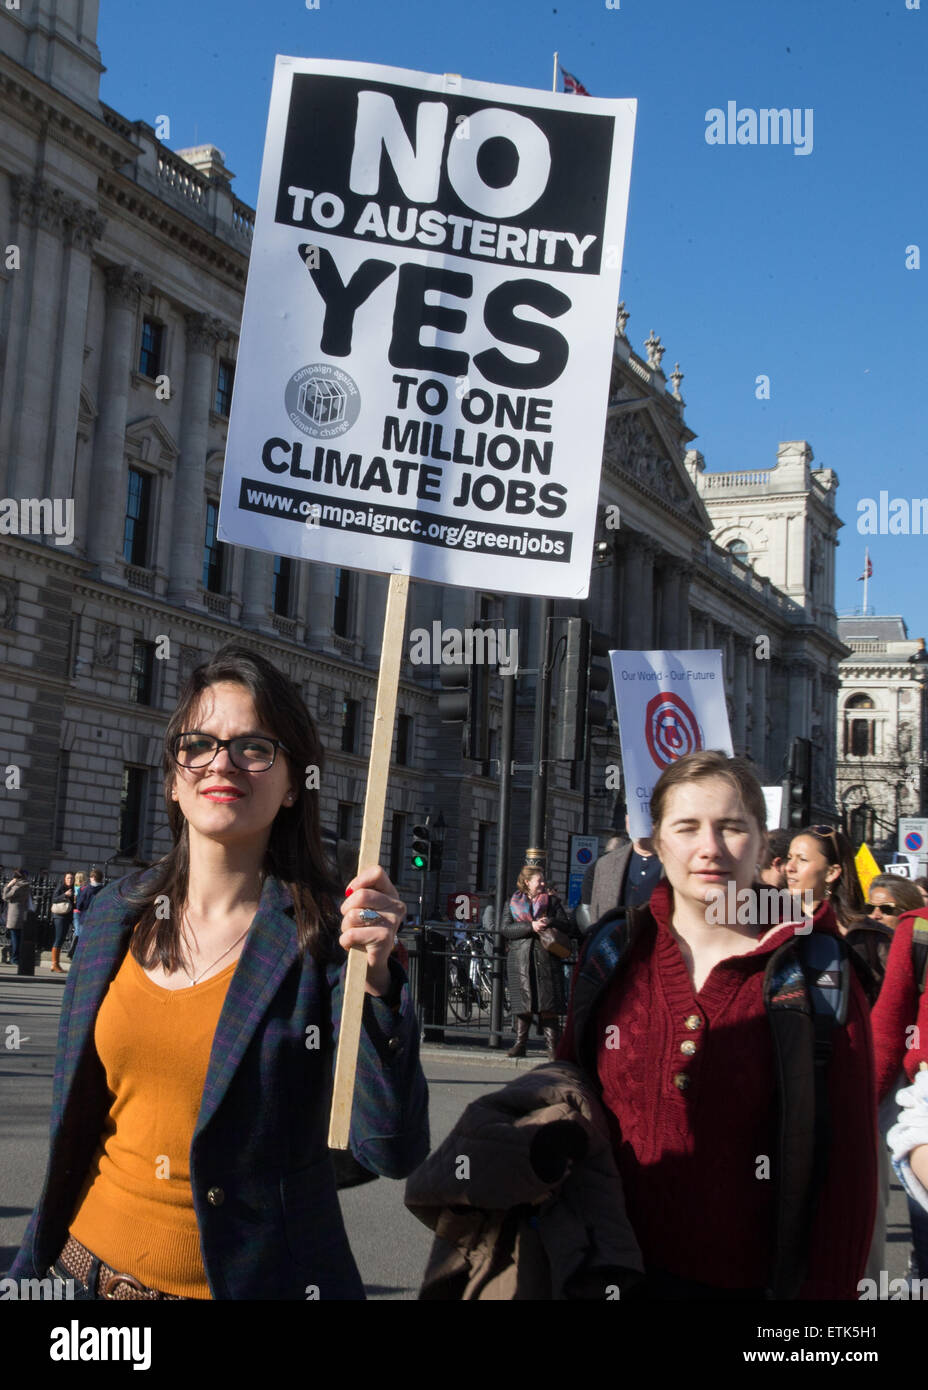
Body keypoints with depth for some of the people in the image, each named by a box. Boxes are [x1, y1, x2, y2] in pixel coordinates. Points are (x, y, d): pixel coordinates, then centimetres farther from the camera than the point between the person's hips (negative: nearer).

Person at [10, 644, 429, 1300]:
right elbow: (76, 1125, 10)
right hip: (90, 1270, 4)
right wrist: (29, 1270, 13)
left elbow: (394, 1152, -21)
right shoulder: (115, 917, 1)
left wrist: (376, 977, -31)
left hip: (251, 1277, -4)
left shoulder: (328, 936, -14)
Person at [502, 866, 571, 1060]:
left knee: (548, 1004, -6)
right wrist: (531, 927, -14)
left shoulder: (552, 901, 13)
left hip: (546, 958, 0)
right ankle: (520, 1045, 7)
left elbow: (566, 926, 7)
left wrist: (550, 922, -13)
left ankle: (552, 1046, -3)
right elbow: (506, 929, -2)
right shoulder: (513, 903, 10)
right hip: (520, 959, 0)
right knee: (522, 1004, 1)